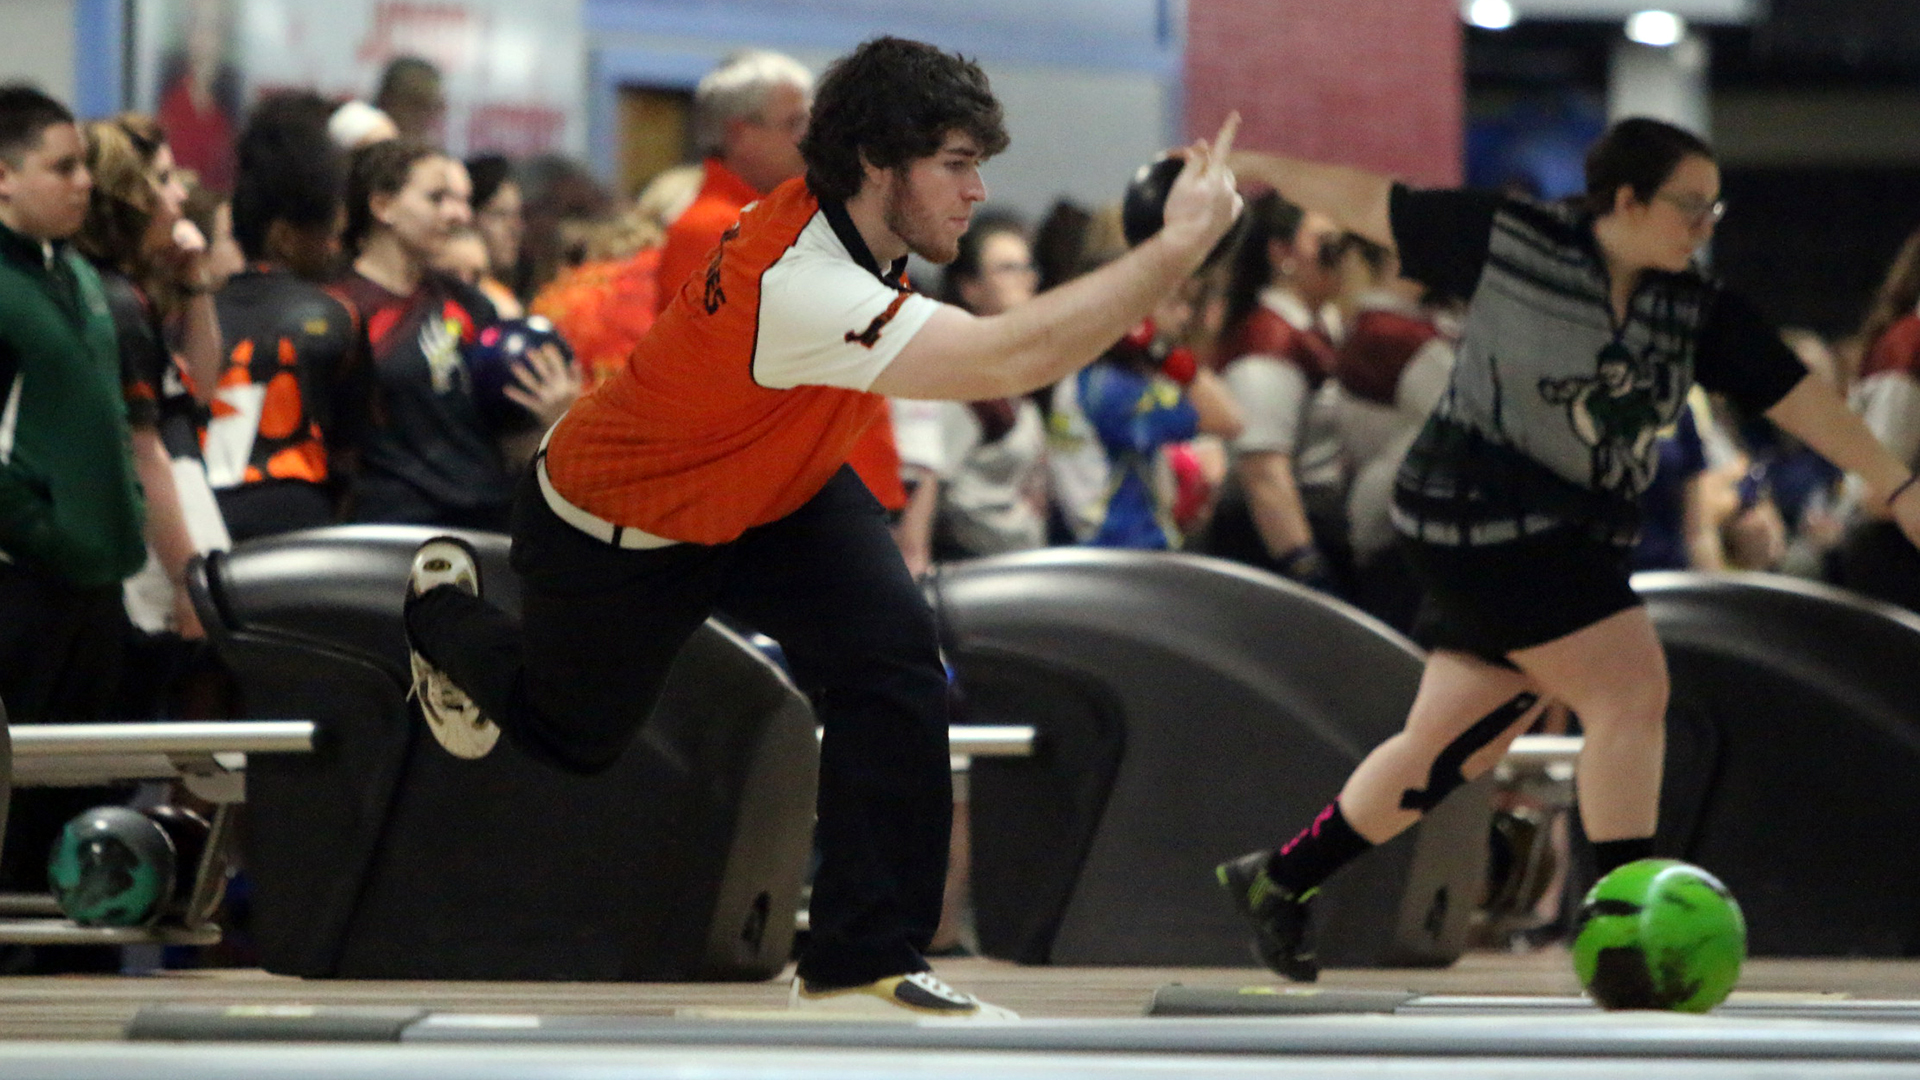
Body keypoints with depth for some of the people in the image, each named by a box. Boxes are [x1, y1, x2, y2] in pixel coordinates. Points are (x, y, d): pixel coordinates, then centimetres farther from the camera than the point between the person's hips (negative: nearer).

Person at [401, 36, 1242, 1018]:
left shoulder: (832, 215, -19)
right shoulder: (799, 284, -46)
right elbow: (1011, 358, -56)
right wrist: (1177, 249, -55)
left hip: (772, 494, 7)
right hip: (611, 533, -7)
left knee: (892, 652, -21)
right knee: (574, 734, 21)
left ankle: (863, 966, -15)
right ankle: (446, 612, 55)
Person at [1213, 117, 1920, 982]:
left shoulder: (1695, 310, 3)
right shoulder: (1508, 242, -11)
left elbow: (1793, 393, 2)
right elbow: (1372, 203, -2)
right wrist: (1247, 169, 5)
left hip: (1575, 543, 7)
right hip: (1481, 513, -7)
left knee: (1449, 747, 12)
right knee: (1631, 688, -16)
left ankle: (1275, 880, 28)